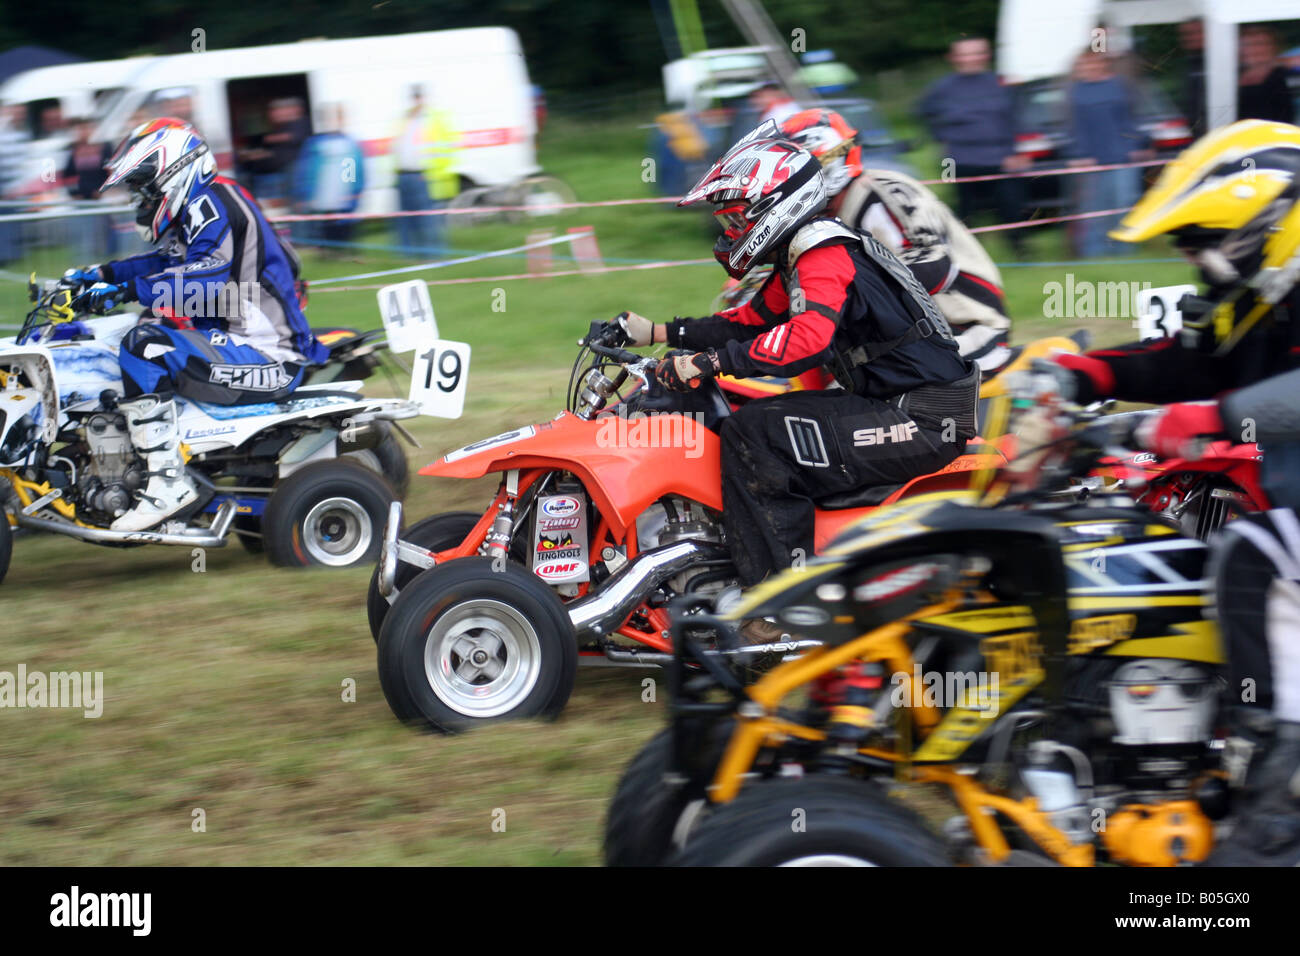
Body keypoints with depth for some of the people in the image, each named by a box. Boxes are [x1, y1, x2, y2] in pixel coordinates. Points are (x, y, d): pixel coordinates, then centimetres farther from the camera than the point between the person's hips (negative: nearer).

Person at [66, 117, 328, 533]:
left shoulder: (211, 203, -12)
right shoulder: (199, 207, 19)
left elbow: (210, 274, -28)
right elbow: (167, 262, 33)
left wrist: (126, 290, -33)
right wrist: (102, 274, 21)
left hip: (265, 359, -12)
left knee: (145, 346, -26)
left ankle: (168, 482, -28)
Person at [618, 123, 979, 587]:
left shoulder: (825, 251, -13)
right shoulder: (800, 255, 19)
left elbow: (809, 335, -30)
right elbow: (753, 321, 29)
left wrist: (711, 362, -31)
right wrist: (658, 333, 22)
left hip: (920, 421, -11)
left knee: (750, 433, -17)